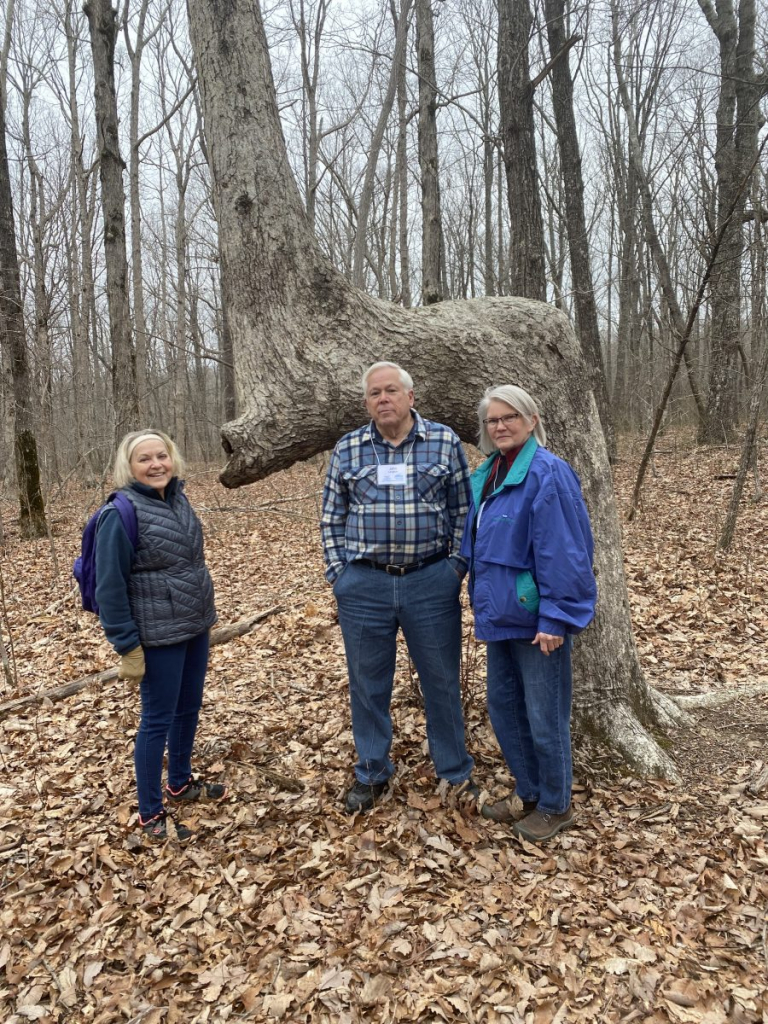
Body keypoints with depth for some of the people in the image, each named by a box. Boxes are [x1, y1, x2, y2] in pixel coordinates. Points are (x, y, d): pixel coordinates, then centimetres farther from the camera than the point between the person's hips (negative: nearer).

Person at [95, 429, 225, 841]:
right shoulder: (121, 513, -17)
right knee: (158, 719, 5)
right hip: (159, 637, -7)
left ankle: (180, 783, 40)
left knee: (189, 708, 19)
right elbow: (109, 587, -17)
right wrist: (127, 647, -17)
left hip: (195, 627, 7)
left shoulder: (178, 500, 4)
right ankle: (150, 814, 21)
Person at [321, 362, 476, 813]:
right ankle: (372, 774, 31)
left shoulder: (445, 442, 0)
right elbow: (332, 517, 8)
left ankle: (457, 771, 31)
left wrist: (457, 566, -4)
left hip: (432, 581, -1)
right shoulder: (347, 449, 4)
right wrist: (339, 572, 1)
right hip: (364, 585, 2)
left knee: (443, 681, 11)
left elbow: (463, 509, 3)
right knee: (368, 684, 12)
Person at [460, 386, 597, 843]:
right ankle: (528, 793, 37)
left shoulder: (548, 473, -17)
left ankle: (556, 806, 27)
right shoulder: (488, 474, 9)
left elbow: (563, 553, -20)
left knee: (544, 716, 6)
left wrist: (555, 618, -20)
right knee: (503, 705, 18)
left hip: (535, 619, -8)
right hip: (501, 613, 9)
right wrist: (483, 604, 17)